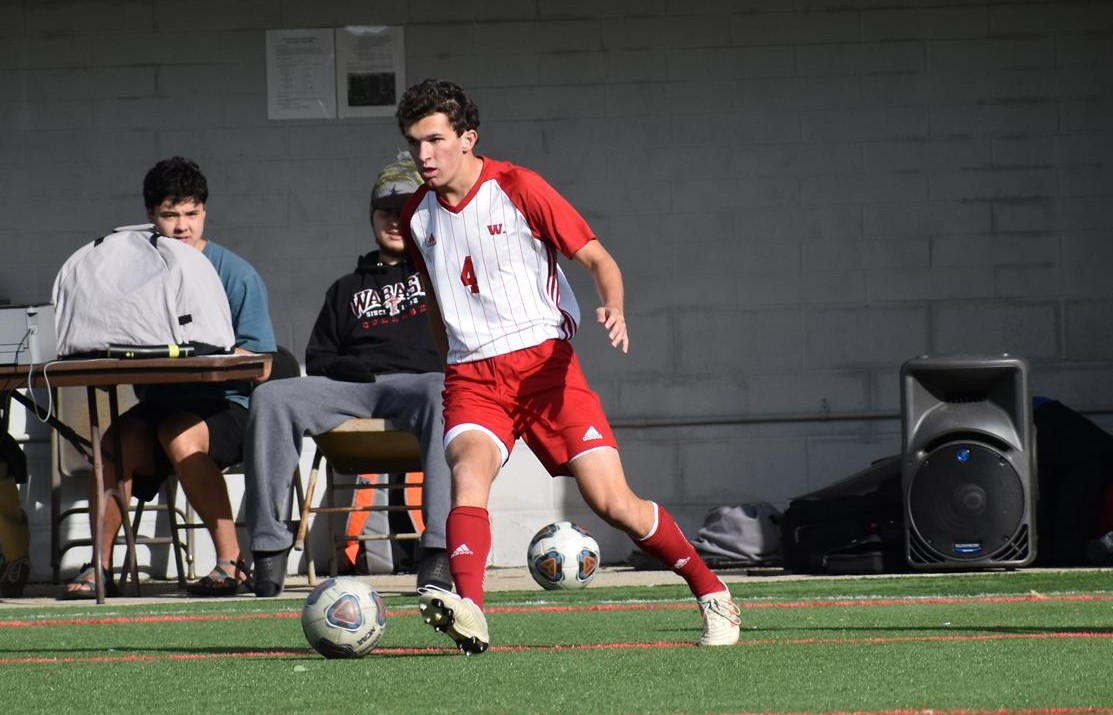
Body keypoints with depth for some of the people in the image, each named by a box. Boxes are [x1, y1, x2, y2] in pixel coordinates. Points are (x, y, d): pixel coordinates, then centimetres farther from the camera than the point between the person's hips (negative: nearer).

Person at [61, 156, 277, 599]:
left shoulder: (237, 275, 0)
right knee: (117, 441, -27)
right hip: (158, 403, 3)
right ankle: (100, 565, -16)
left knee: (181, 435, -35)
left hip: (224, 404, -3)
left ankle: (232, 562, -27)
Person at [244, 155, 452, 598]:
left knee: (445, 395, -42)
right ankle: (269, 549, -28)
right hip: (352, 388, 3)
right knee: (271, 398, -26)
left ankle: (439, 552, -51)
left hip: (420, 380, -3)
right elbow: (317, 360, 26)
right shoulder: (349, 288, 32)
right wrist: (346, 366, 1)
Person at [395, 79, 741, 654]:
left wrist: (614, 309, -25)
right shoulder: (417, 214, 10)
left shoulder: (517, 189, -5)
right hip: (470, 374, 3)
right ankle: (468, 610, -48)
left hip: (541, 361, -3)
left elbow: (597, 258, -6)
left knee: (612, 501, -9)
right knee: (469, 467, -29)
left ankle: (711, 592, 13)